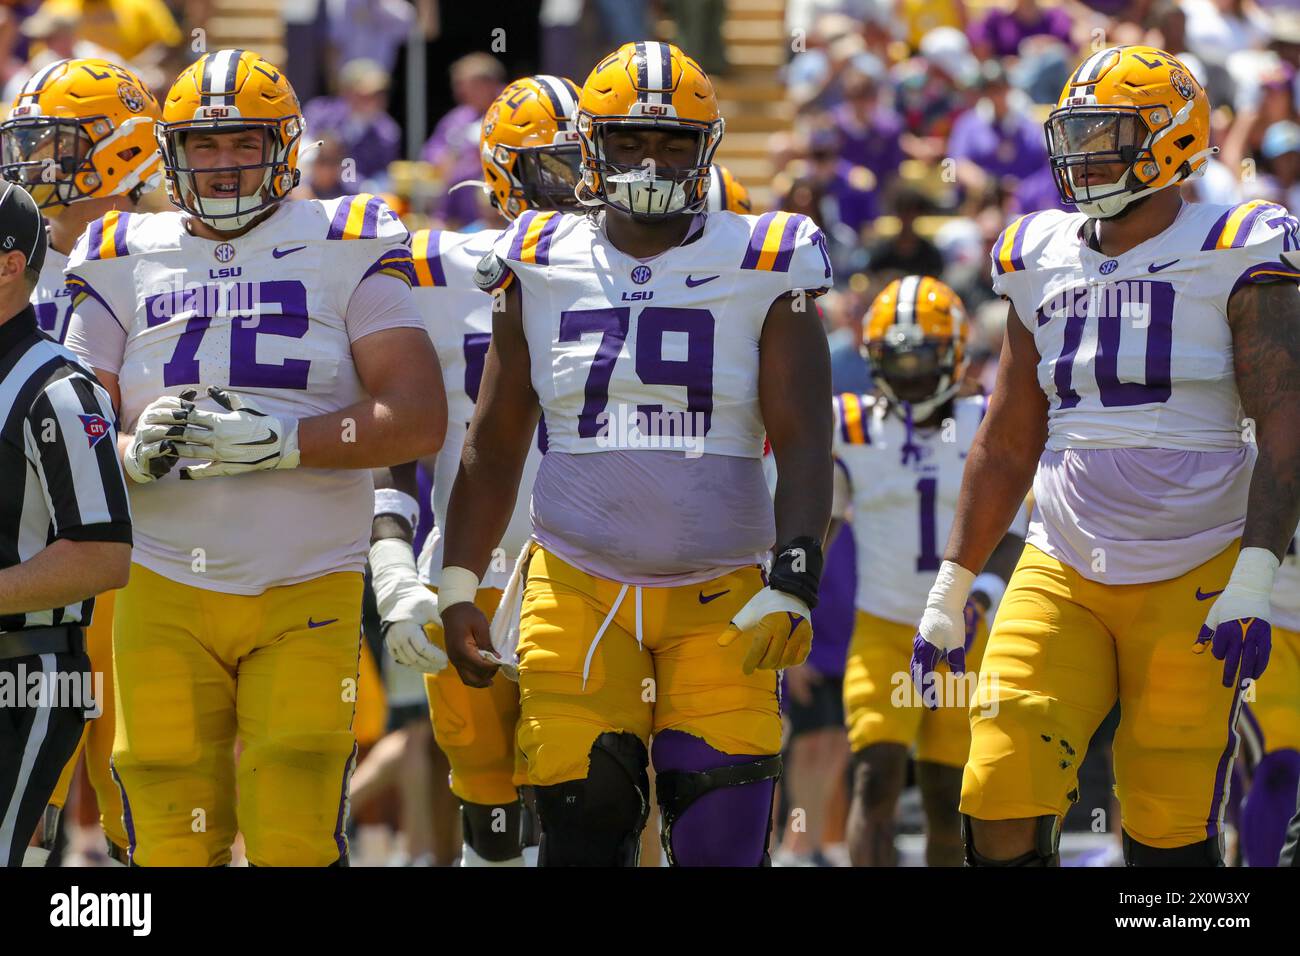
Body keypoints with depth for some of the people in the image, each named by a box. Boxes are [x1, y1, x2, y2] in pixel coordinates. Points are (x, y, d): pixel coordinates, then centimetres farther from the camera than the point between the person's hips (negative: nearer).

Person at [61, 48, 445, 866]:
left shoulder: (344, 249, 3)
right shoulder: (125, 262, 10)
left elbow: (419, 420, -6)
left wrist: (282, 441, -19)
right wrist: (134, 454, -16)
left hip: (309, 592, -2)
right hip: (165, 594, 2)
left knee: (295, 842, -10)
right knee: (171, 844, -1)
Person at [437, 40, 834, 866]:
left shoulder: (763, 272, 1)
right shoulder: (544, 268, 7)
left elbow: (805, 448, -5)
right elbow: (494, 447, 14)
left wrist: (793, 586, -17)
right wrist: (457, 586, 8)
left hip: (719, 603, -1)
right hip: (577, 597, 1)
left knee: (722, 839, -8)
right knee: (584, 831, -6)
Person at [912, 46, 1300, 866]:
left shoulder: (1233, 256, -4)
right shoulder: (1044, 261, 12)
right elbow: (1007, 444, 19)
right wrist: (951, 591, 16)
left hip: (1194, 582, -5)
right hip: (1063, 575, 5)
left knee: (1170, 835, -5)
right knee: (1001, 813, -10)